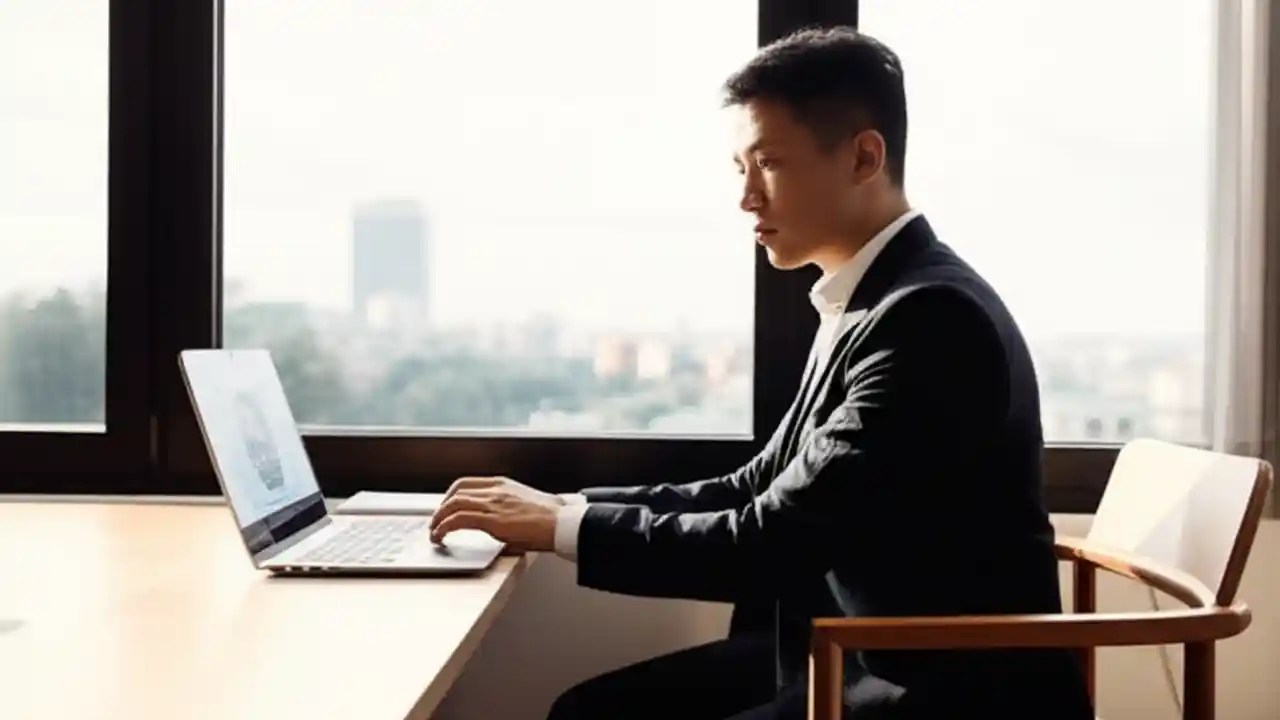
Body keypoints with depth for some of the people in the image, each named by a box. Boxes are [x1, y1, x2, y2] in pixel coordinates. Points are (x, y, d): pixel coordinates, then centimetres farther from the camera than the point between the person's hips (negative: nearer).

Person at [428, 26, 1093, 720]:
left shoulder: (932, 317, -21)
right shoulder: (878, 305, 9)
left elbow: (780, 540, -23)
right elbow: (762, 492, 11)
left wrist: (561, 525, -15)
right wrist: (567, 506, 1)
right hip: (856, 654, 9)